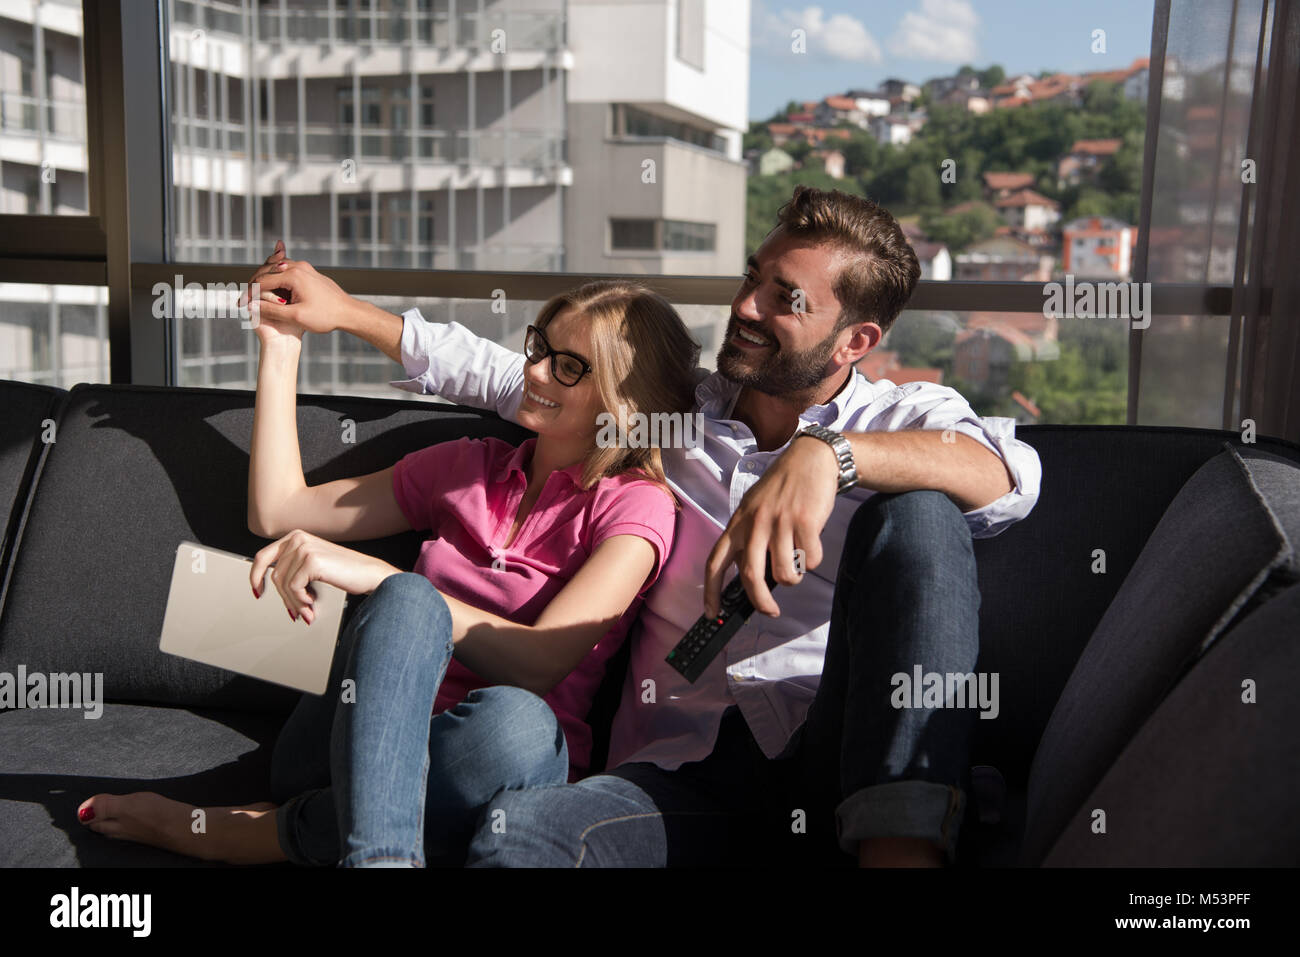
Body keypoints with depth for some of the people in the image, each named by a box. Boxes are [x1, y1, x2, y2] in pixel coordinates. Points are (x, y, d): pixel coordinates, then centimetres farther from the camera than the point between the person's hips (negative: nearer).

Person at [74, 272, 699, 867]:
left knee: (517, 723, -40)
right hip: (353, 750, 3)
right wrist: (281, 350, 21)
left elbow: (540, 662, -16)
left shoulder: (635, 506, 1)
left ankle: (229, 834, -21)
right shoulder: (469, 466, 18)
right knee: (409, 602, -29)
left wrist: (374, 575, -22)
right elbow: (276, 511, 22)